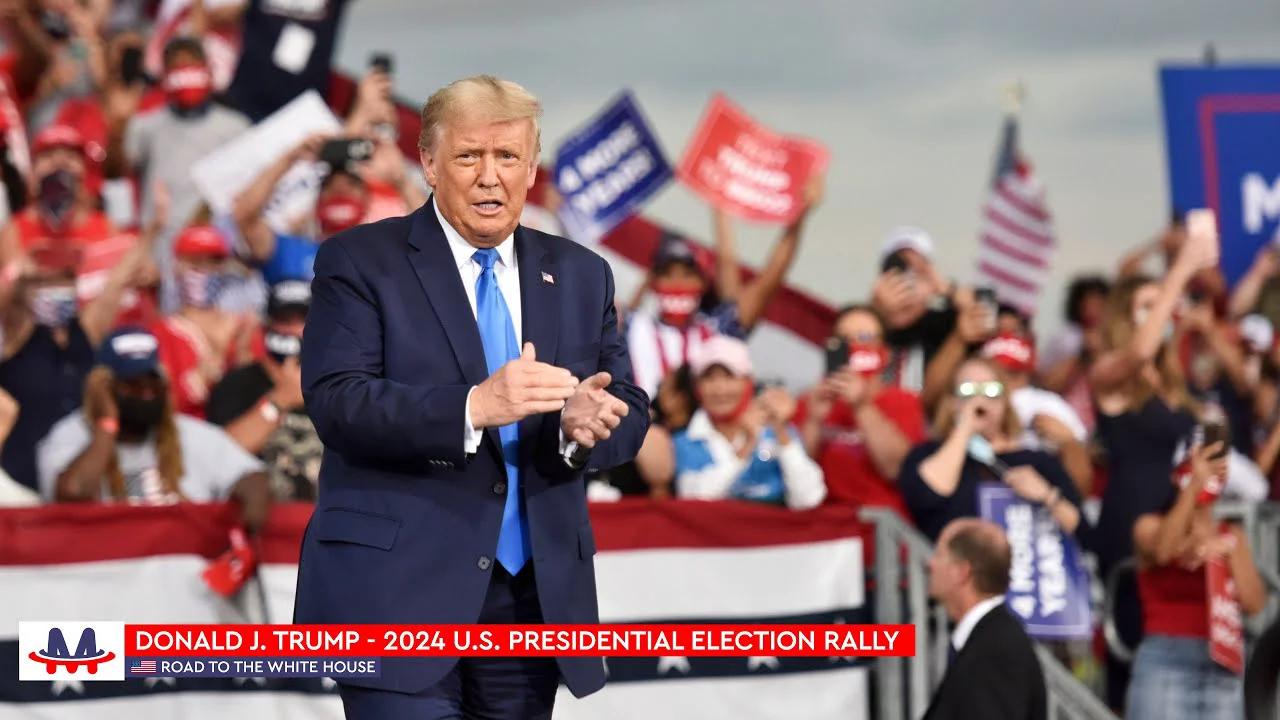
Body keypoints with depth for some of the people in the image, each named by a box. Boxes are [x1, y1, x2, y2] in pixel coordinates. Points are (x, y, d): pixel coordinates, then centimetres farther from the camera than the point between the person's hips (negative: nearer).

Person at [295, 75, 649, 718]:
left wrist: (586, 424, -15)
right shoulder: (359, 263, -1)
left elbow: (629, 411, 10)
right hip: (399, 590, -5)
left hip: (537, 589, 5)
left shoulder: (581, 276, 14)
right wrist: (473, 406, -28)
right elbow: (335, 401, -13)